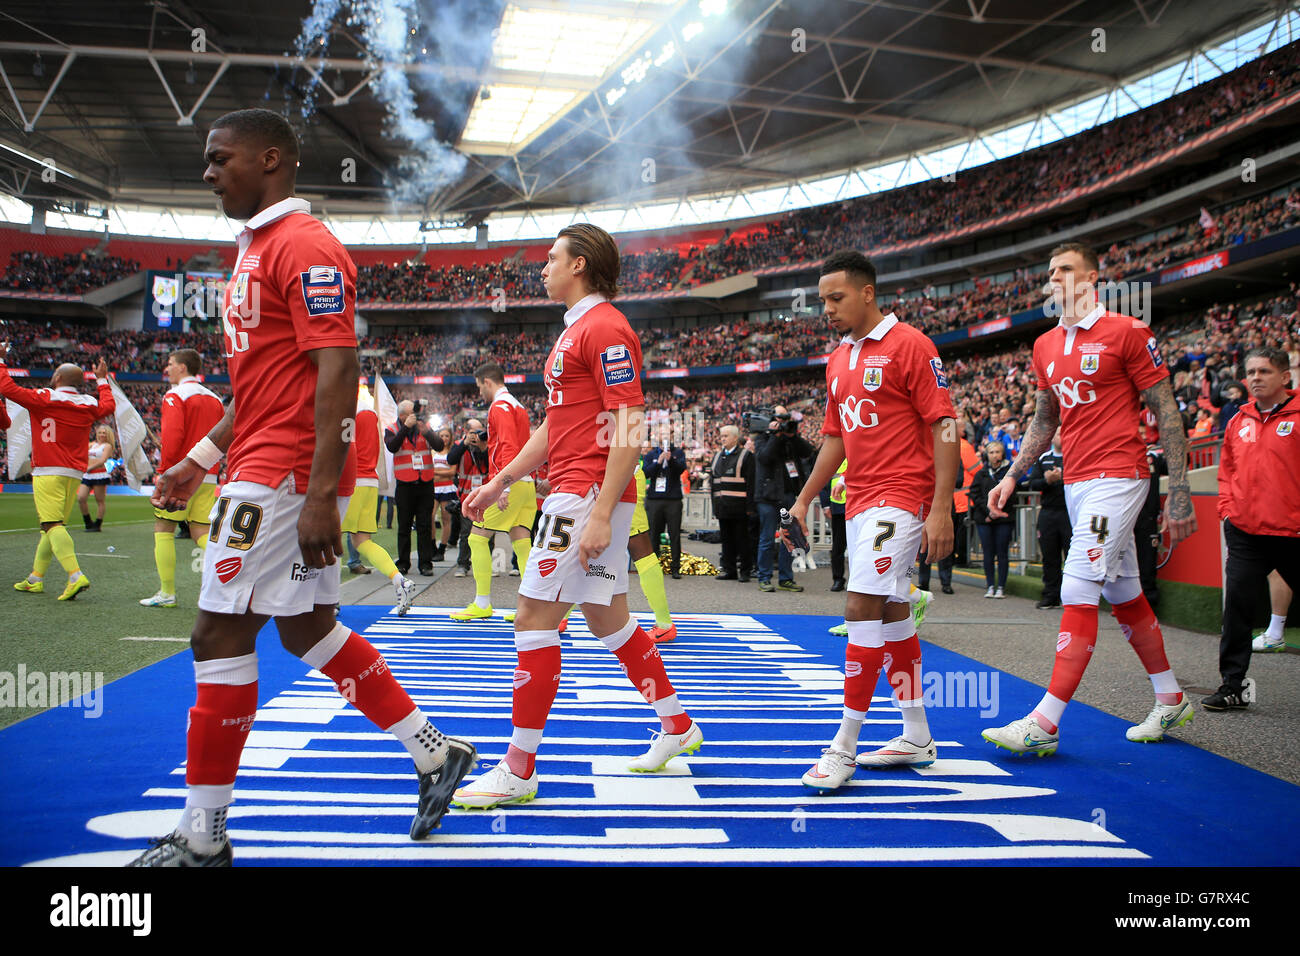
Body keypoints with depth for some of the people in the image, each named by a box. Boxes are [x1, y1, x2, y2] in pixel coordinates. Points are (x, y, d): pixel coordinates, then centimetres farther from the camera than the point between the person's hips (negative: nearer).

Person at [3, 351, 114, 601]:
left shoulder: (43, 399, -6)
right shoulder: (90, 405, 10)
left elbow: (7, 388, -4)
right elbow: (109, 406, 31)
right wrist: (102, 380, 44)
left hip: (48, 472, -6)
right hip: (74, 474, 6)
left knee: (52, 525, -13)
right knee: (53, 526, 13)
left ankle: (76, 576, -27)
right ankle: (35, 578, 23)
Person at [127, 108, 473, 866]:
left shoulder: (304, 245, -12)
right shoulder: (258, 249, 20)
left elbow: (338, 371, -20)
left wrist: (320, 494, -25)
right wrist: (200, 460, 21)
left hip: (284, 473, -10)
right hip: (270, 468, 10)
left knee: (221, 635, -5)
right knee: (308, 630, 14)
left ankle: (202, 837, 7)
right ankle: (436, 755, 22)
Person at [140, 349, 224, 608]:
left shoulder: (175, 396, -6)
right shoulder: (214, 399, 14)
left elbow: (172, 436, -17)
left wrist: (164, 471, -11)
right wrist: (209, 465, 16)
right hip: (208, 477, 6)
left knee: (163, 529, 5)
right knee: (201, 532, 8)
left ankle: (167, 593, 5)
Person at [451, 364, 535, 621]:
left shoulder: (500, 406, -7)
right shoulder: (518, 406, 21)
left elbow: (509, 447, -19)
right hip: (526, 483, 9)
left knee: (477, 538, -1)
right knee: (521, 544, 4)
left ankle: (482, 604, 1)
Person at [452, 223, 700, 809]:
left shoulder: (606, 328, -11)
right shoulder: (576, 330, 20)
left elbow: (629, 429, -19)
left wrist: (601, 514, -23)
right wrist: (501, 481, 23)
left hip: (589, 495, -10)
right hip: (574, 492, 10)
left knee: (534, 618, -8)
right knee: (607, 618, 16)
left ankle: (518, 770, -2)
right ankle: (677, 726, 29)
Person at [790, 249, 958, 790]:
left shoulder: (908, 344, -8)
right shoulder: (838, 361, 15)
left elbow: (944, 427, -12)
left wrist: (941, 508, -18)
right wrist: (804, 500, 17)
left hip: (901, 497, -8)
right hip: (861, 501, 9)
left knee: (862, 609, -14)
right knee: (891, 613, 12)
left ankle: (844, 748, -8)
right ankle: (916, 739, 22)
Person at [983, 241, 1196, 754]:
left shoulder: (1126, 332, -7)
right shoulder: (1045, 346, 13)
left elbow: (1167, 413, -7)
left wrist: (1179, 492, -11)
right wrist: (1012, 476, 13)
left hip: (1117, 476, -7)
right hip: (1076, 481, 8)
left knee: (1078, 591, -13)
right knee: (1124, 594, 14)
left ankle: (1045, 721, -11)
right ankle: (1170, 700, 29)